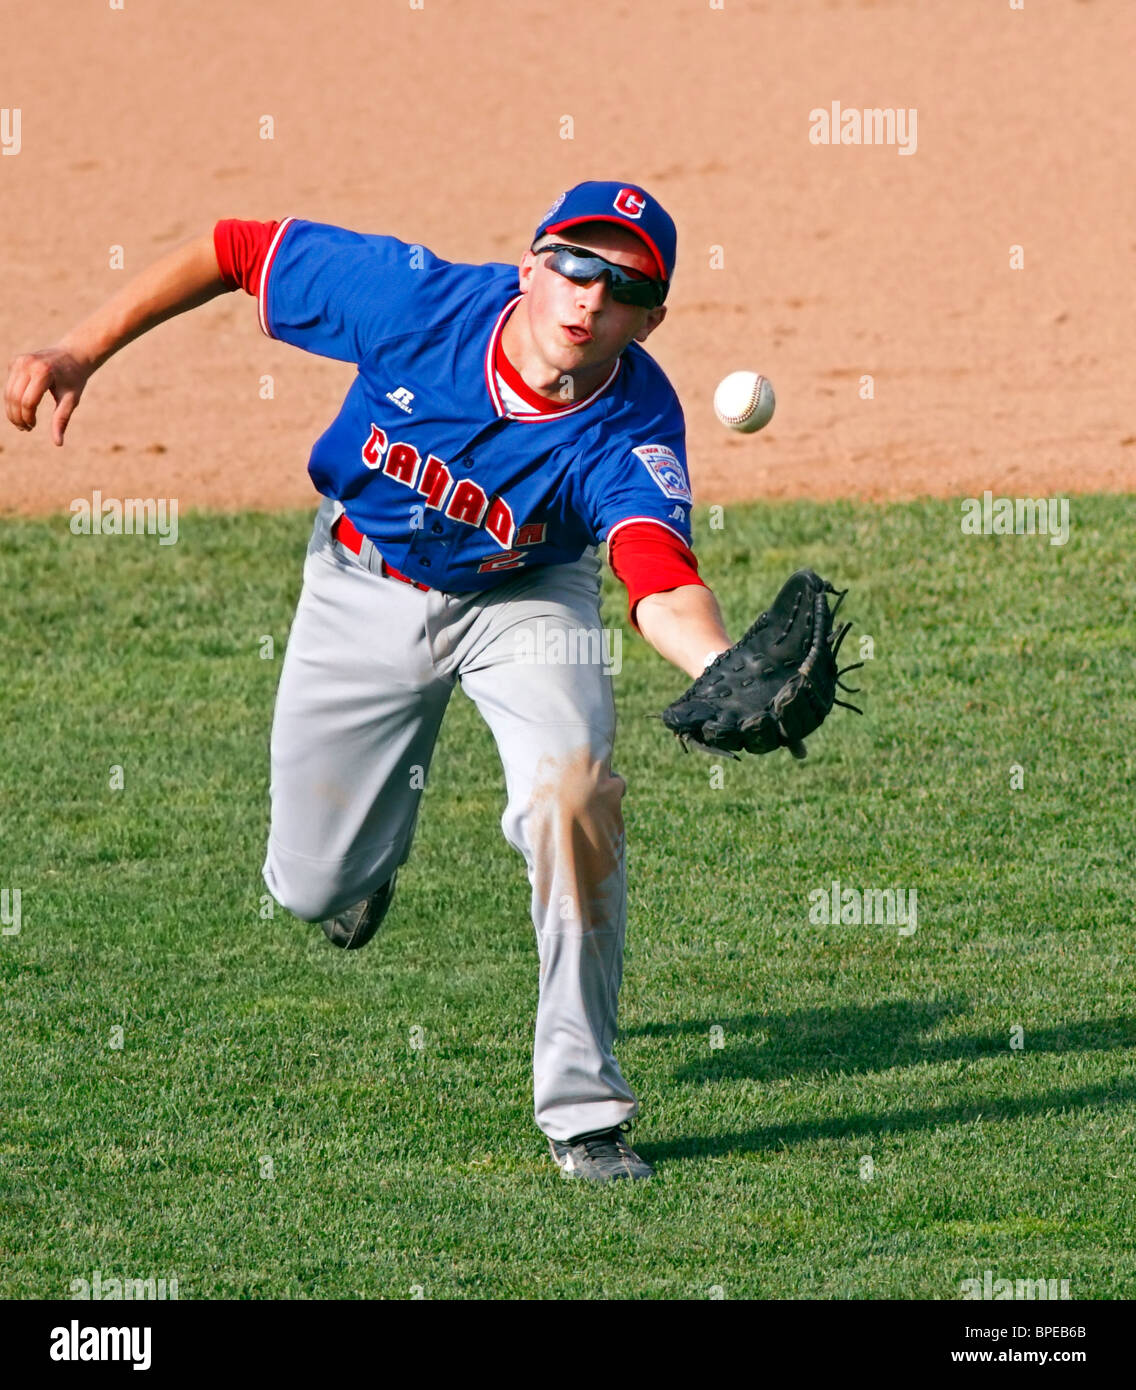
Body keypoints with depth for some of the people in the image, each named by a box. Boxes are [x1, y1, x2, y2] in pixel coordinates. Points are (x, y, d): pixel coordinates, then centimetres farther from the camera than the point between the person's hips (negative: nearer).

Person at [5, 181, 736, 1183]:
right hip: (364, 587, 1)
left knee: (573, 789, -30)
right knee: (311, 889, 8)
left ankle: (584, 1107, -16)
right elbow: (234, 250, -18)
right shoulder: (420, 300, -31)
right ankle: (368, 855, 51)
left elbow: (662, 580, -52)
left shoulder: (633, 429, -34)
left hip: (522, 600, -1)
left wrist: (723, 671, -74)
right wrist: (81, 353, -21)